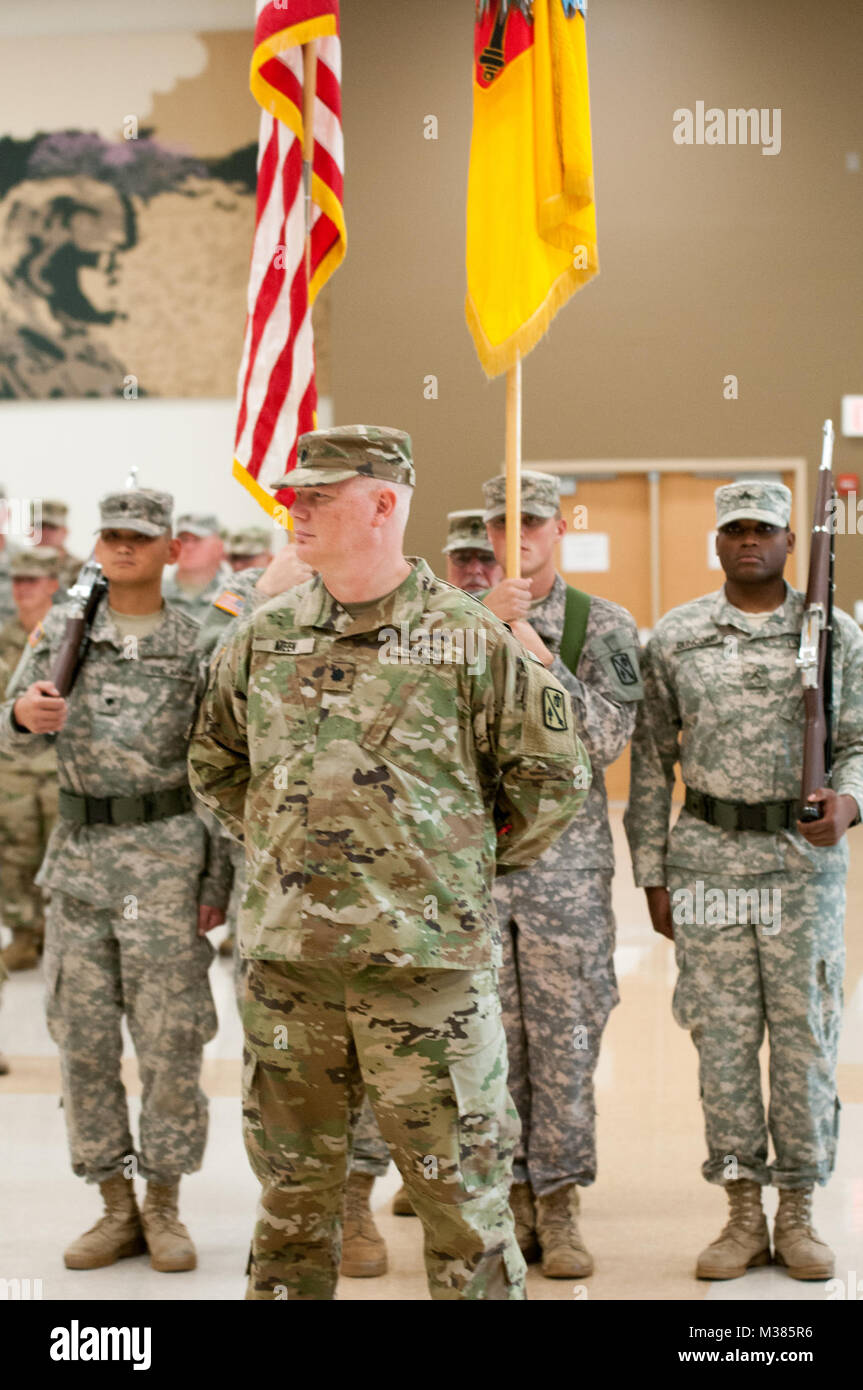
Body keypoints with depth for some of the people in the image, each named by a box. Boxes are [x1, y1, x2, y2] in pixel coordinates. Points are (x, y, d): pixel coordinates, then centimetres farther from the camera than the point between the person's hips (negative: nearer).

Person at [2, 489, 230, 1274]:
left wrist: (219, 879, -5)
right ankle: (116, 1209, 18)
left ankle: (164, 1207, 14)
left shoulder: (199, 645, 0)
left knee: (170, 1037, -1)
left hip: (167, 854, -3)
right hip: (78, 852, 3)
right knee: (83, 1036, 6)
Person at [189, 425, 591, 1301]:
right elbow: (213, 765, 21)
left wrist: (466, 867, 6)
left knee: (461, 1194, 6)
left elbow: (553, 777, 3)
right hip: (285, 960, 4)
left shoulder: (470, 639, -4)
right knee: (292, 1192, 15)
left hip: (427, 960, -3)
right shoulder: (262, 638, 6)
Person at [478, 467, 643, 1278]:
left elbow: (609, 738, -8)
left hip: (568, 856, -1)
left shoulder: (604, 626, 2)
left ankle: (558, 1206, 14)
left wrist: (542, 661, -16)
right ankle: (510, 1195, 20)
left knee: (567, 1037, 2)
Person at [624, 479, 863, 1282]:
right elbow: (651, 761, 7)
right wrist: (652, 874, 4)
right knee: (723, 1036, 4)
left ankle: (798, 1214, 18)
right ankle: (743, 1216, 16)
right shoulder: (674, 638, 5)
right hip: (708, 859, 0)